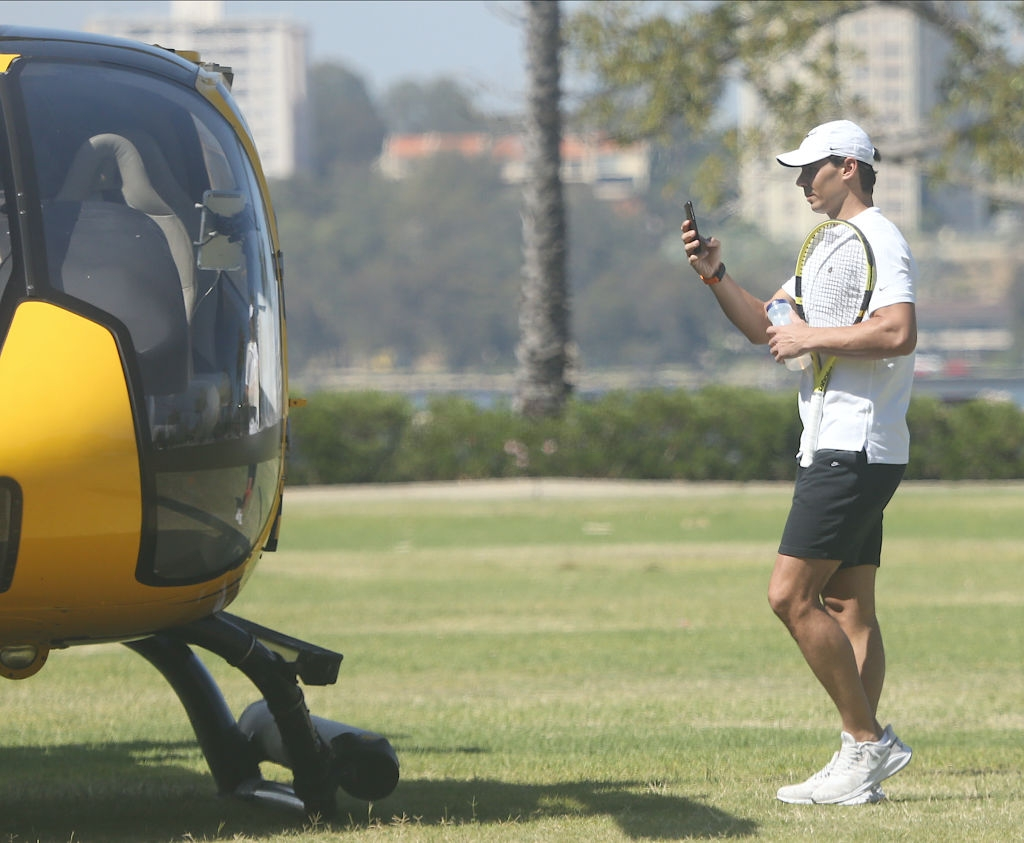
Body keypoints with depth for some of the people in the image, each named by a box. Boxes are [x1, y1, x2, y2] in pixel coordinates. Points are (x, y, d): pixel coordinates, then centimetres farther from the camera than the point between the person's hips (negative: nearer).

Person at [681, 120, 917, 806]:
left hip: (855, 452, -11)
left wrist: (814, 337, -18)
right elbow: (763, 325, 24)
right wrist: (717, 274, 9)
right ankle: (862, 764, 7)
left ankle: (868, 740, -10)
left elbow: (899, 333, -25)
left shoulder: (879, 241, -11)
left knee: (792, 595, -14)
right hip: (837, 449, 11)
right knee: (847, 607, 7)